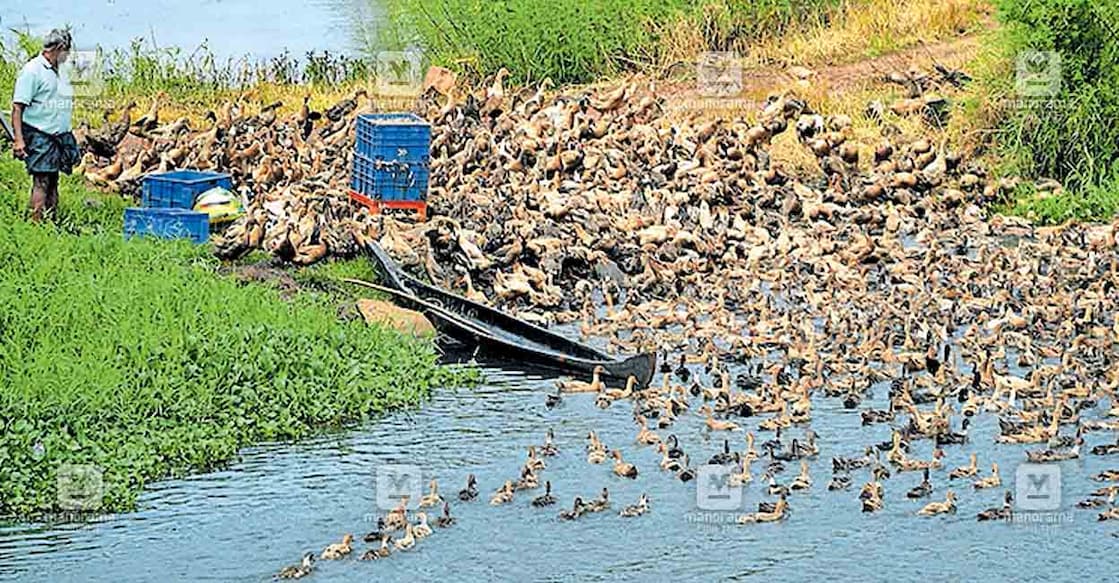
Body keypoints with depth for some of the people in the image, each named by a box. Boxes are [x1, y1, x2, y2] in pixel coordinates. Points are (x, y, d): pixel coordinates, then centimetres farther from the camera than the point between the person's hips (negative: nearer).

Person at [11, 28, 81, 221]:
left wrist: (69, 138, 21)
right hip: (39, 136, -8)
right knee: (41, 181, -11)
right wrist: (18, 139, -19)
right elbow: (17, 106, -13)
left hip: (60, 135, 8)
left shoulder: (59, 71, 17)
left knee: (53, 181, 8)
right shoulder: (32, 70, -10)